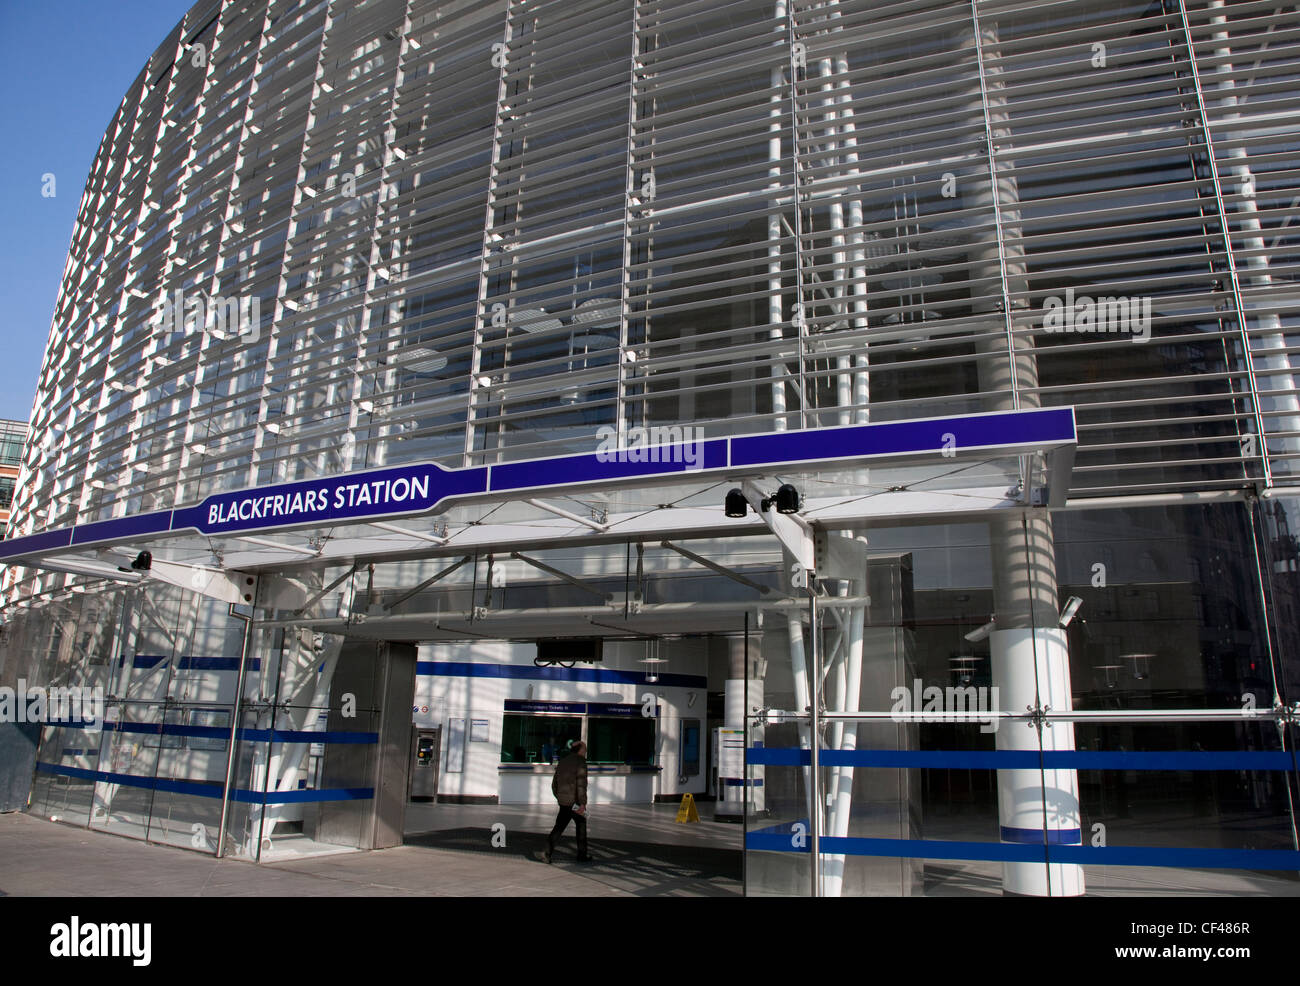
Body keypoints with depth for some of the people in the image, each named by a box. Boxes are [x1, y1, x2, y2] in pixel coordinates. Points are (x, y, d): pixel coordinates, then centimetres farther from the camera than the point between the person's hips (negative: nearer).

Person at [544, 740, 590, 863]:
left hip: (563, 802, 6)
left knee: (559, 827, 9)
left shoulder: (562, 762, 12)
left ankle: (547, 852, -5)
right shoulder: (580, 762, -11)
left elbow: (554, 783, 16)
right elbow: (581, 783, -20)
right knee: (581, 827, 10)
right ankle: (582, 855, 17)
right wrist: (583, 803, -21)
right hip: (575, 802, -6)